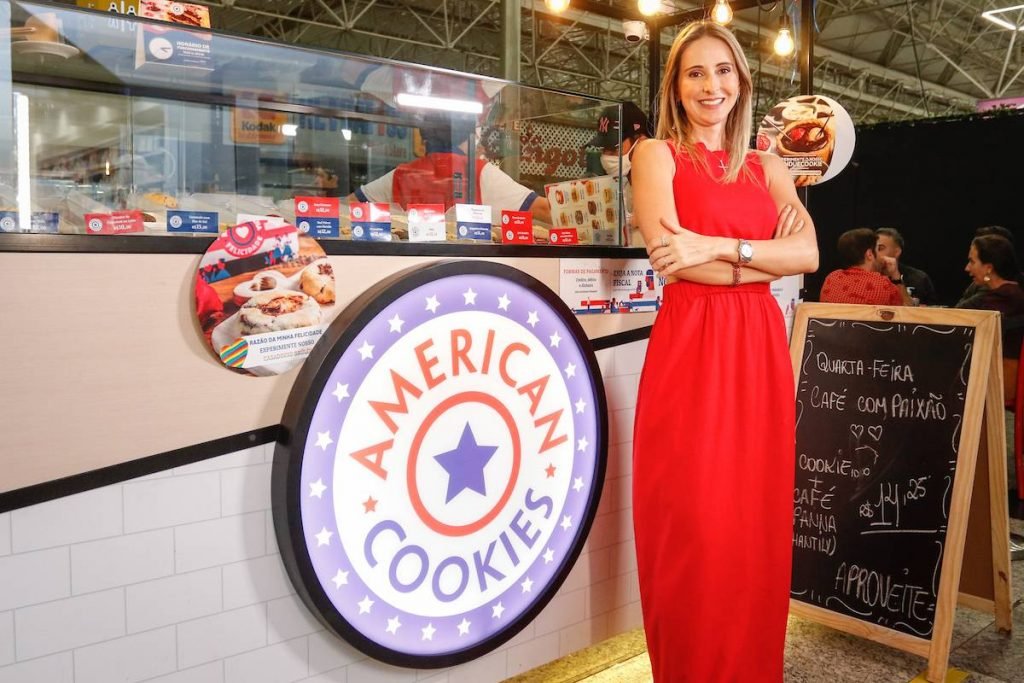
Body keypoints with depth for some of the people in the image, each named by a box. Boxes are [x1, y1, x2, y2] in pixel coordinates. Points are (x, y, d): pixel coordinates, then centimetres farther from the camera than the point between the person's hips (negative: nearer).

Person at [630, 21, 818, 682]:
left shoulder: (768, 167, 17)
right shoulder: (658, 154, 4)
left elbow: (809, 253, 0)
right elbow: (671, 257, -12)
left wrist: (719, 246, -14)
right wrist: (764, 258, -4)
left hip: (759, 349, 4)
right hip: (689, 346, -4)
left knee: (756, 520, 8)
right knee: (694, 528, -1)